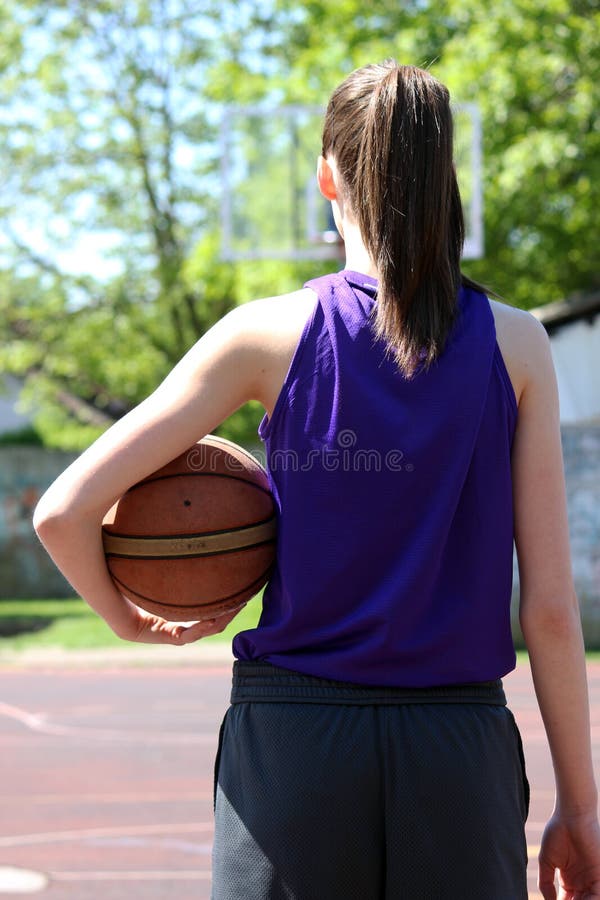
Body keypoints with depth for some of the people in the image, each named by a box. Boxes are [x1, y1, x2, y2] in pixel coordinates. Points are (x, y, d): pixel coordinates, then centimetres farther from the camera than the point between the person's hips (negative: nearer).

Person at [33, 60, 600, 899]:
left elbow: (63, 513, -5)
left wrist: (131, 620, 14)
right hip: (461, 747, 1)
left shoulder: (268, 333, -2)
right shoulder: (516, 343, 0)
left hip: (291, 740, 0)